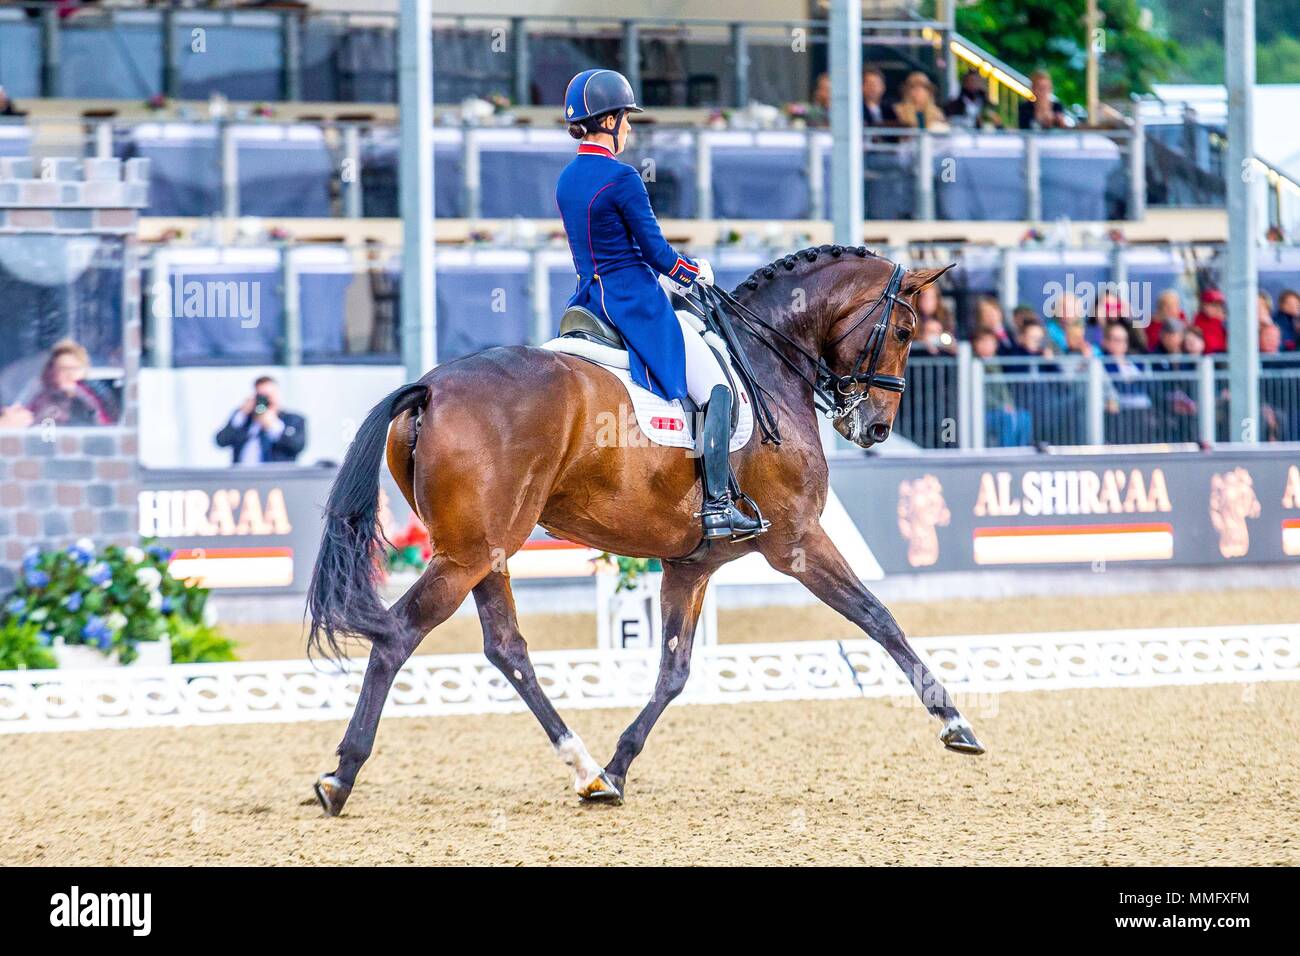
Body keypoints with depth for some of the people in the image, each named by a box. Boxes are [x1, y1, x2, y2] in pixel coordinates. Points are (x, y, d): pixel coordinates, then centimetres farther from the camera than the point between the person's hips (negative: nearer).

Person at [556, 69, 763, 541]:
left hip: (589, 301, 8)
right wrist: (695, 272, 7)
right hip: (635, 302, -8)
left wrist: (674, 272, 21)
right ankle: (716, 505, -13)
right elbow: (657, 251, -13)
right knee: (715, 388, -5)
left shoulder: (566, 181, 10)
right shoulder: (621, 178, -16)